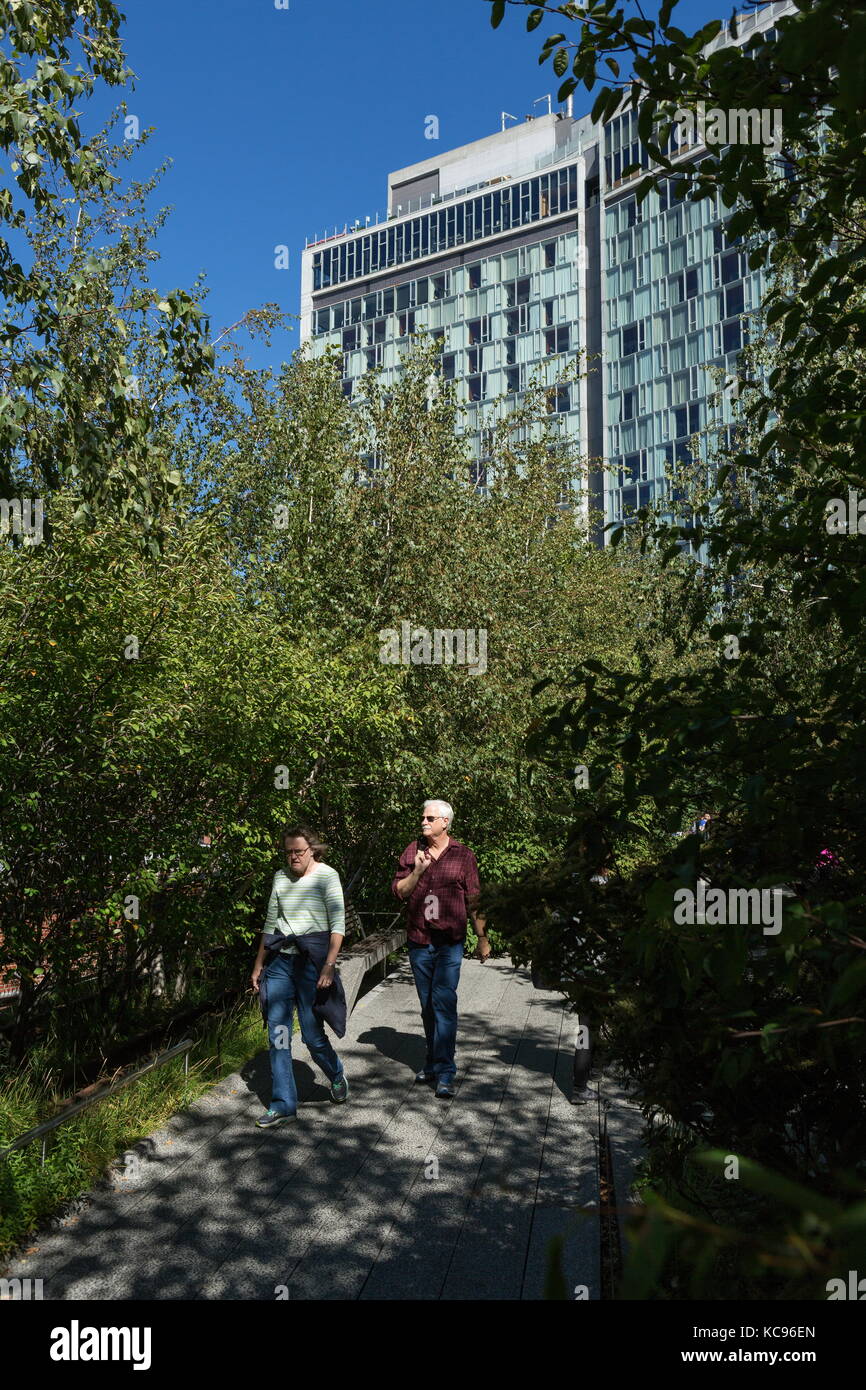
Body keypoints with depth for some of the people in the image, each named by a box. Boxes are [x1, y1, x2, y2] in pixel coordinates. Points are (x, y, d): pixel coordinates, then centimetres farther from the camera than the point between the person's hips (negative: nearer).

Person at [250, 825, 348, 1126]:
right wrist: (258, 965, 18)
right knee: (277, 1035, 2)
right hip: (280, 960, 5)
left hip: (312, 959, -5)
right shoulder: (280, 878, 12)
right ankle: (283, 1104, 12)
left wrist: (329, 965, -18)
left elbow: (338, 924, -9)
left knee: (312, 1034, -1)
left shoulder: (326, 875, -3)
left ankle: (336, 1076, 29)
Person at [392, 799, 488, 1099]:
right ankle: (433, 1061, 27)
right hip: (418, 940, 3)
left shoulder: (463, 855, 0)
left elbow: (473, 900, 4)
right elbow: (398, 891, 4)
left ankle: (445, 1073, -7)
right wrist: (417, 872, -13)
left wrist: (483, 938, 5)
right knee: (427, 1005, 13)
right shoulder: (413, 851, 6)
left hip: (450, 941, -3)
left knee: (444, 1002, -11)